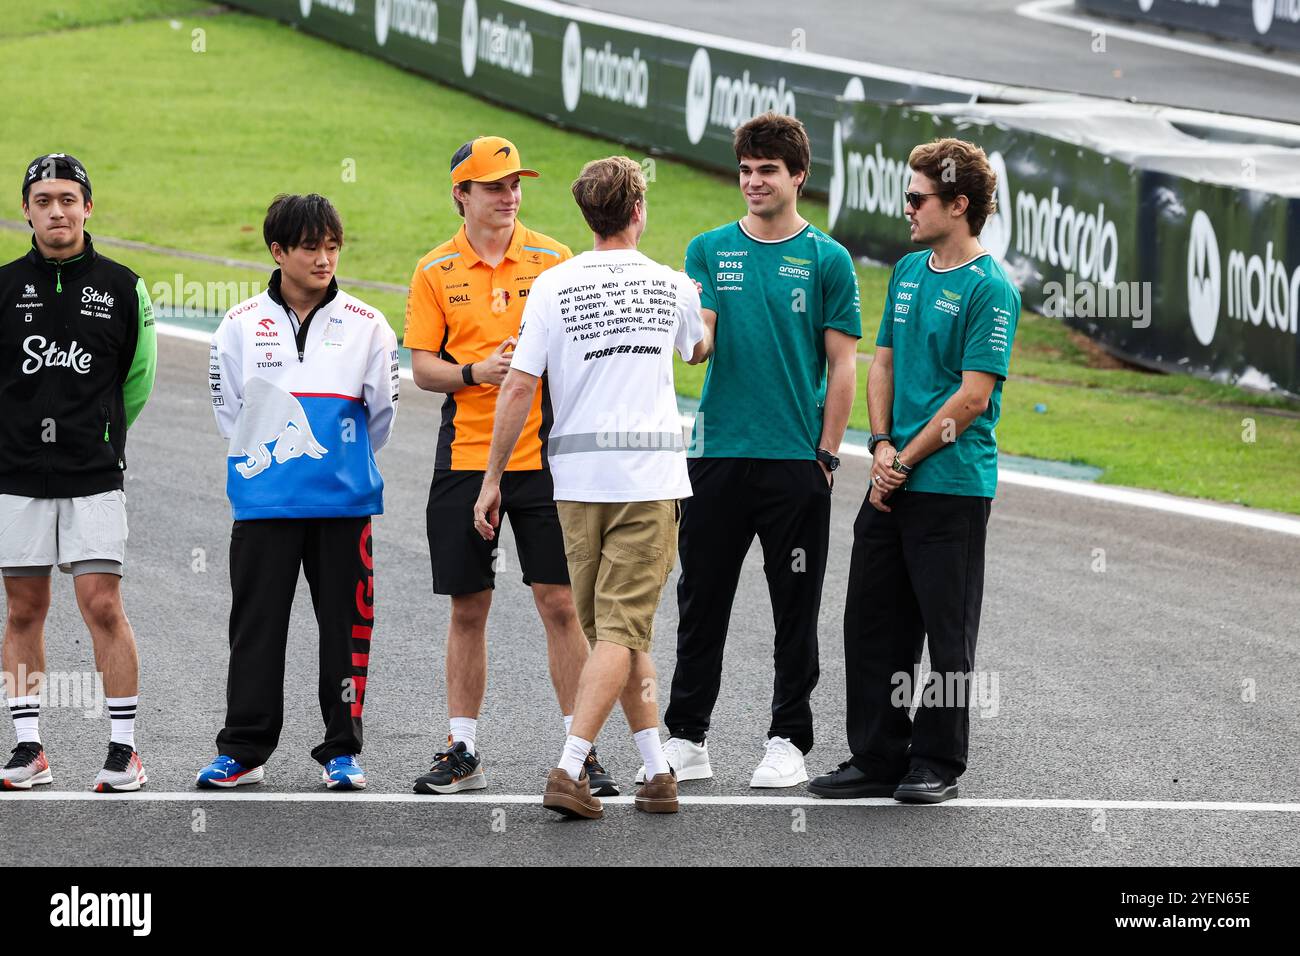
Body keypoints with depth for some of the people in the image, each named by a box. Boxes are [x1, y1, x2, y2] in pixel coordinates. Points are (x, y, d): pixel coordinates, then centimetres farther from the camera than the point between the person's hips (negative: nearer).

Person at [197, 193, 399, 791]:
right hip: (264, 503, 0)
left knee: (347, 626, 3)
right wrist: (270, 459, 6)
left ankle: (342, 750, 12)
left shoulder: (366, 326, 2)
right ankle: (244, 750, 8)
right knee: (256, 627, 2)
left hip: (345, 502, 0)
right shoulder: (242, 326, 3)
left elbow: (382, 413, 10)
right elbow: (229, 411, 10)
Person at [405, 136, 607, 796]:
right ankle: (462, 751, 14)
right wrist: (476, 372, -15)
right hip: (464, 460, 1)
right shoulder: (435, 272, 5)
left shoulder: (552, 259, 3)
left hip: (543, 456, -1)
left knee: (560, 603, -4)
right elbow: (422, 367, 2)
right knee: (467, 609, 6)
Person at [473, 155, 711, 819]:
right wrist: (709, 323, 50)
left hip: (578, 472, 1)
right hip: (652, 473, -1)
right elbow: (699, 350, 27)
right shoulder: (671, 285, 4)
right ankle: (569, 770, -16)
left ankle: (657, 769, 12)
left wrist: (492, 479, 2)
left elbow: (518, 387, -5)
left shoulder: (554, 286, -1)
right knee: (622, 628, -4)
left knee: (611, 628, 12)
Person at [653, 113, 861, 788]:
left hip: (797, 461, -2)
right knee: (701, 603, 6)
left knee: (795, 609, 4)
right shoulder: (709, 250, 8)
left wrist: (826, 455, -5)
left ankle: (789, 741, 12)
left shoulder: (828, 260, 1)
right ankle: (686, 738, 13)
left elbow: (843, 365, 1)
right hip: (717, 454, 2)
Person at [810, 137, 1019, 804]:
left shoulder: (989, 290, -12)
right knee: (871, 623, 8)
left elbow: (972, 398, -15)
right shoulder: (908, 272, 12)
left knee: (948, 634, 1)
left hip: (953, 486, -7)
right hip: (891, 484, 7)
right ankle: (877, 757, 17)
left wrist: (907, 461, -12)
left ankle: (938, 765, 10)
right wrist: (881, 446, 0)